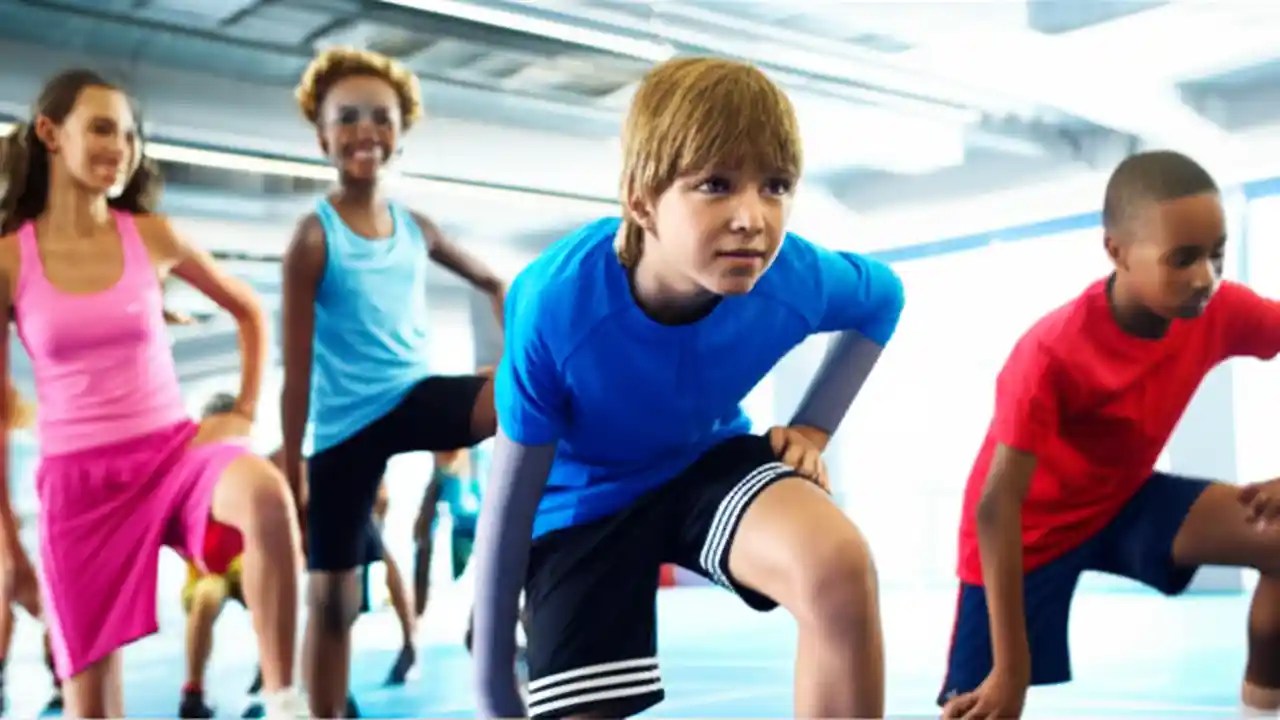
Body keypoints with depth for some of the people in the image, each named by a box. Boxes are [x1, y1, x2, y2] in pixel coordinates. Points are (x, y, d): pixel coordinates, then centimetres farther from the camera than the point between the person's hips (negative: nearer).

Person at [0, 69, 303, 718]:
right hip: (77, 480, 0)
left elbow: (248, 310, 17)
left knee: (266, 495, -35)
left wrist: (244, 412, 8)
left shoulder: (153, 237, 1)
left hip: (172, 450, 1)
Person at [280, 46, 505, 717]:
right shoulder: (314, 236, -10)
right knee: (333, 595, 5)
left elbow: (491, 281, 21)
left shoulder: (415, 228, 4)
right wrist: (291, 465, -10)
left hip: (416, 396, 3)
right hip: (344, 428, -3)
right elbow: (297, 364, -10)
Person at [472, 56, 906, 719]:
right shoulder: (555, 303, -33)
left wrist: (813, 427, -8)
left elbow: (883, 298, 4)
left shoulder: (793, 278, -25)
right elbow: (509, 503, -21)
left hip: (708, 463, 1)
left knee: (841, 569, -29)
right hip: (583, 502, -1)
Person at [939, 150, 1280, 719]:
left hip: (1125, 499, 5)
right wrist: (1012, 671, -35)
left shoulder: (1222, 311, -18)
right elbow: (995, 507, -34)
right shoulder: (1053, 353, -34)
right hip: (1032, 527, -5)